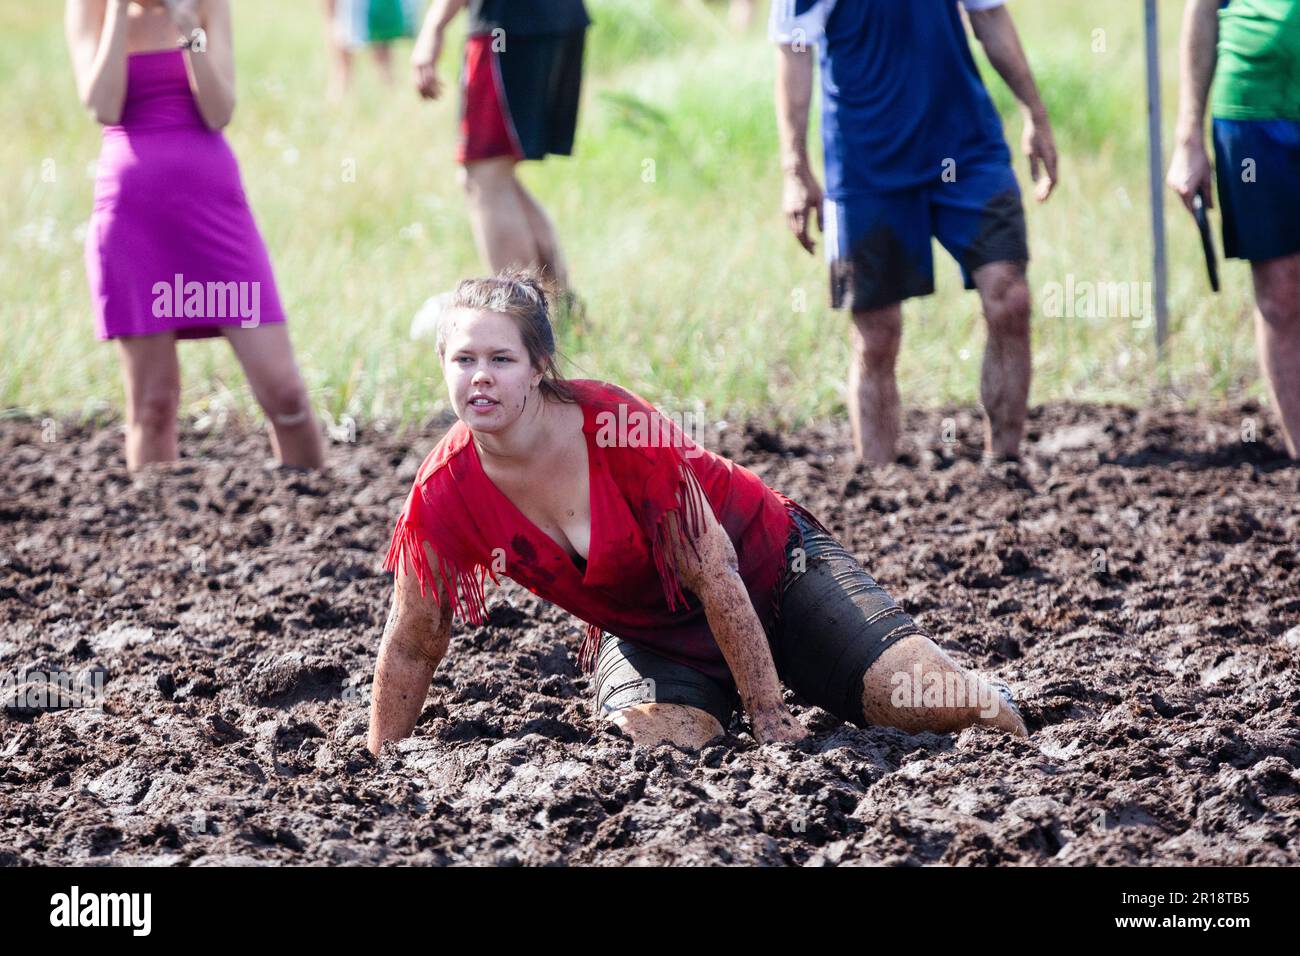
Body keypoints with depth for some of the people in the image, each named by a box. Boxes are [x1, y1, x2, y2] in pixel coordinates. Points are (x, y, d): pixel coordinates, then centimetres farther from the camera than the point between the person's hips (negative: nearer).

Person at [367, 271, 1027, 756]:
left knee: (948, 708, -17)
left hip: (771, 572, -3)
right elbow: (411, 647, -4)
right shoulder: (444, 494, -19)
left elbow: (715, 576, -22)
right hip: (646, 633, 3)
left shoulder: (617, 426, -29)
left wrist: (768, 715, -20)